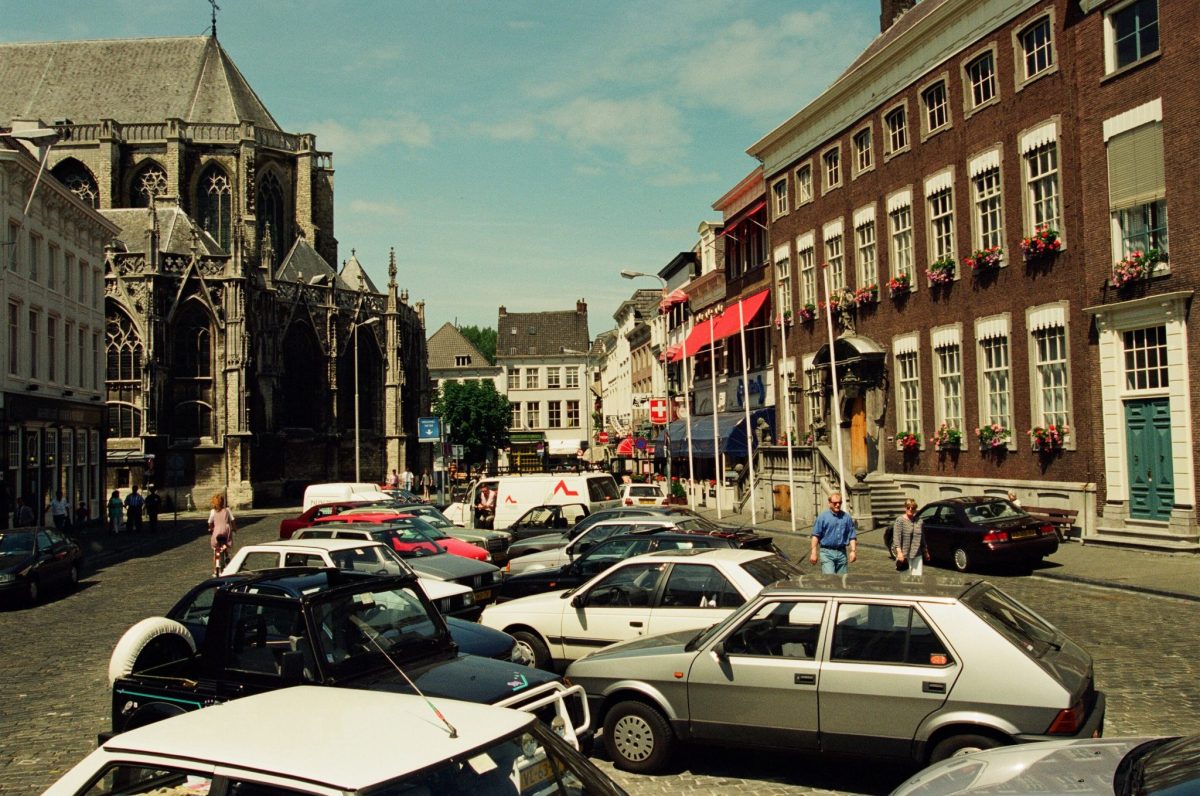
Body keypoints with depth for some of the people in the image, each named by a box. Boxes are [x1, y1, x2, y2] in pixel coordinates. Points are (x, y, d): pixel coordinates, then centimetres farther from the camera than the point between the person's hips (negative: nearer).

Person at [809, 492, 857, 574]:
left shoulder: (847, 517, 9)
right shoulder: (822, 516, 0)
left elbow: (852, 536, 10)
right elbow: (815, 535, -3)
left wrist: (853, 551, -2)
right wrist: (814, 552, -9)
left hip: (842, 552, 4)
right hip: (827, 552, -3)